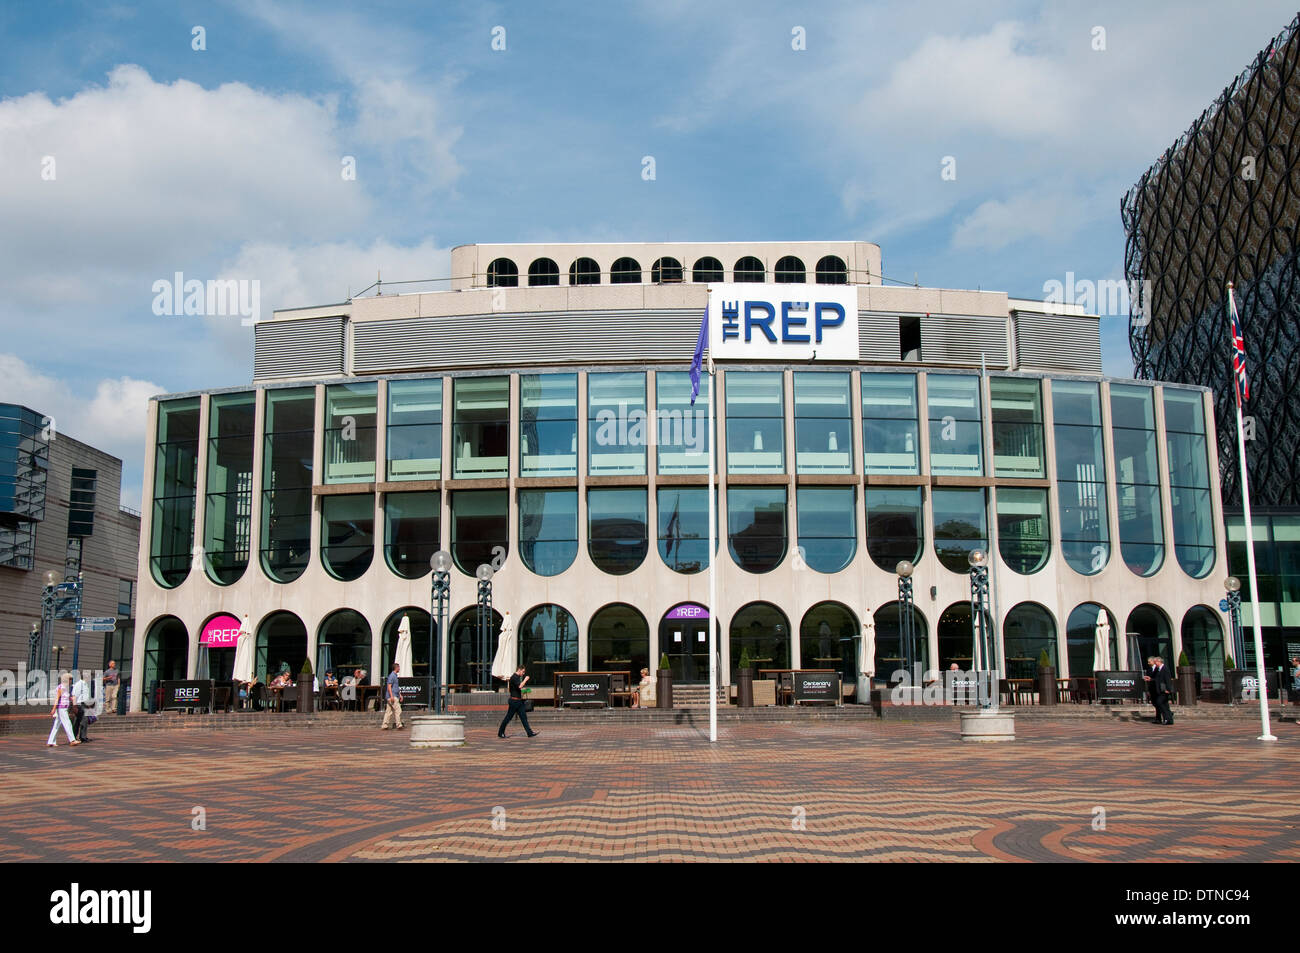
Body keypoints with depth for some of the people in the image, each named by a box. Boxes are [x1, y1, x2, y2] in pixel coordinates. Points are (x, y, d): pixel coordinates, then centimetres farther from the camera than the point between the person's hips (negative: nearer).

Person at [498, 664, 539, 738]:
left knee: (524, 717, 4)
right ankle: (500, 733, 11)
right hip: (514, 701, -9)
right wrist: (525, 680, -17)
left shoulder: (518, 677, 16)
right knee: (508, 717, 0)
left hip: (519, 701, 9)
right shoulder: (514, 677, -14)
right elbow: (520, 686, -29)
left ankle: (530, 733, 1)